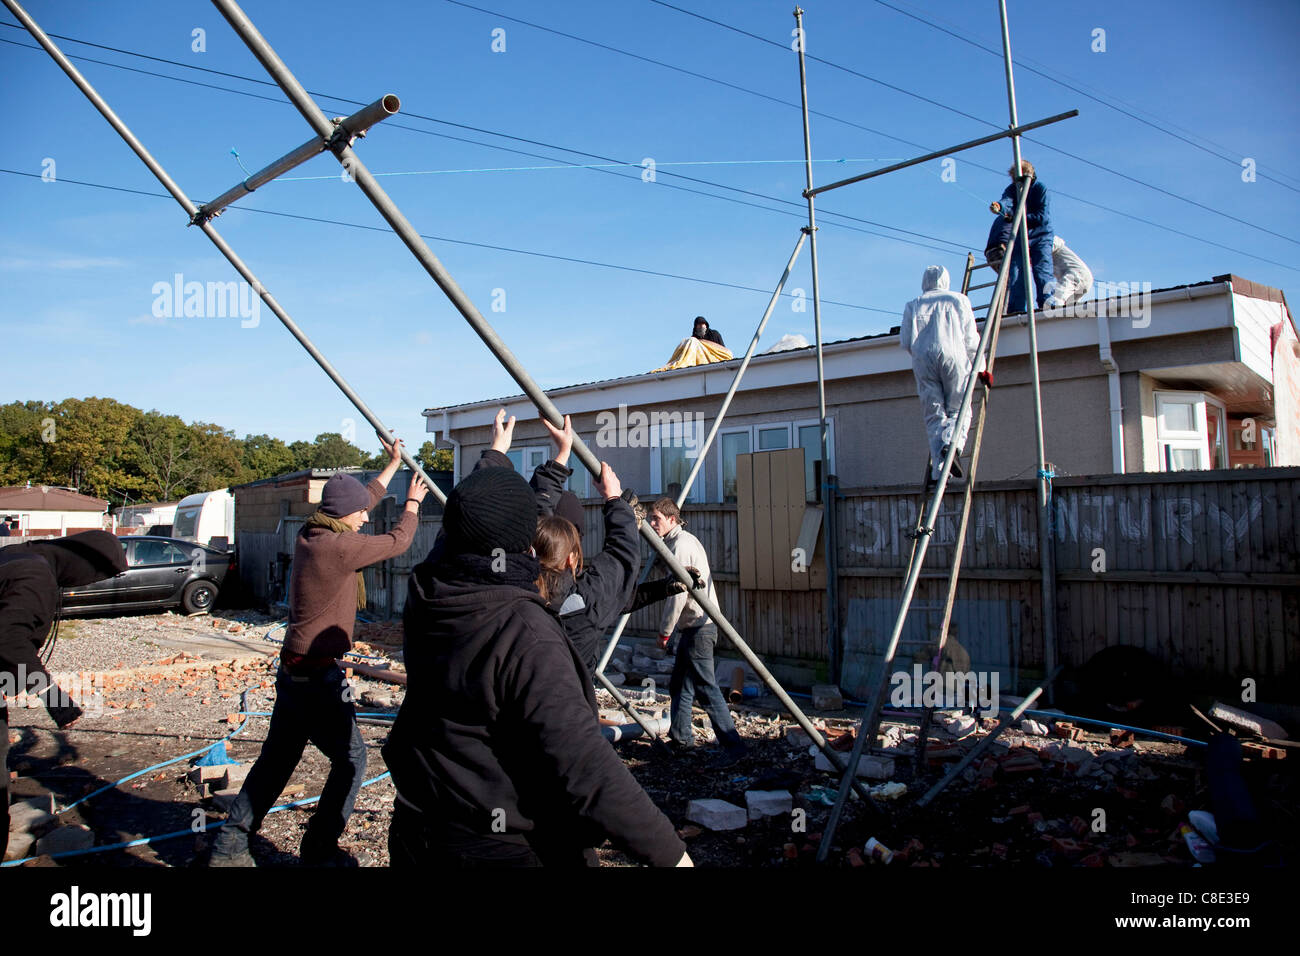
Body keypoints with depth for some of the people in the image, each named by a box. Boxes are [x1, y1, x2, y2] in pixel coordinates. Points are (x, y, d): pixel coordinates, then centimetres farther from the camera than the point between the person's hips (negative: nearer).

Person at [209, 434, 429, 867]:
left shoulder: (311, 535, 6)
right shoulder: (338, 546, -19)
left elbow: (360, 501, 21)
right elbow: (397, 541, -6)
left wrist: (392, 465, 31)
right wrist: (413, 503, 13)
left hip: (293, 669, 9)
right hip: (319, 676, -9)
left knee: (277, 757, 17)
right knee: (350, 759, 6)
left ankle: (229, 846, 23)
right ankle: (319, 851, 13)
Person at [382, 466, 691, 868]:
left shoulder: (426, 601, -7)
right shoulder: (527, 636, -27)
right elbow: (585, 769, -30)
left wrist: (497, 452, 29)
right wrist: (669, 853, -24)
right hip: (511, 850, -6)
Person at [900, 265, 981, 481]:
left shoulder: (912, 305, 20)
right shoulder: (958, 299, 16)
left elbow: (905, 342, 13)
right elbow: (970, 338, 11)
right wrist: (980, 367, 19)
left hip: (922, 360, 2)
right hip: (952, 355, -1)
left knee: (934, 416, 2)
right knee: (959, 410, 4)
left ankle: (939, 469, -9)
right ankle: (951, 444, -28)